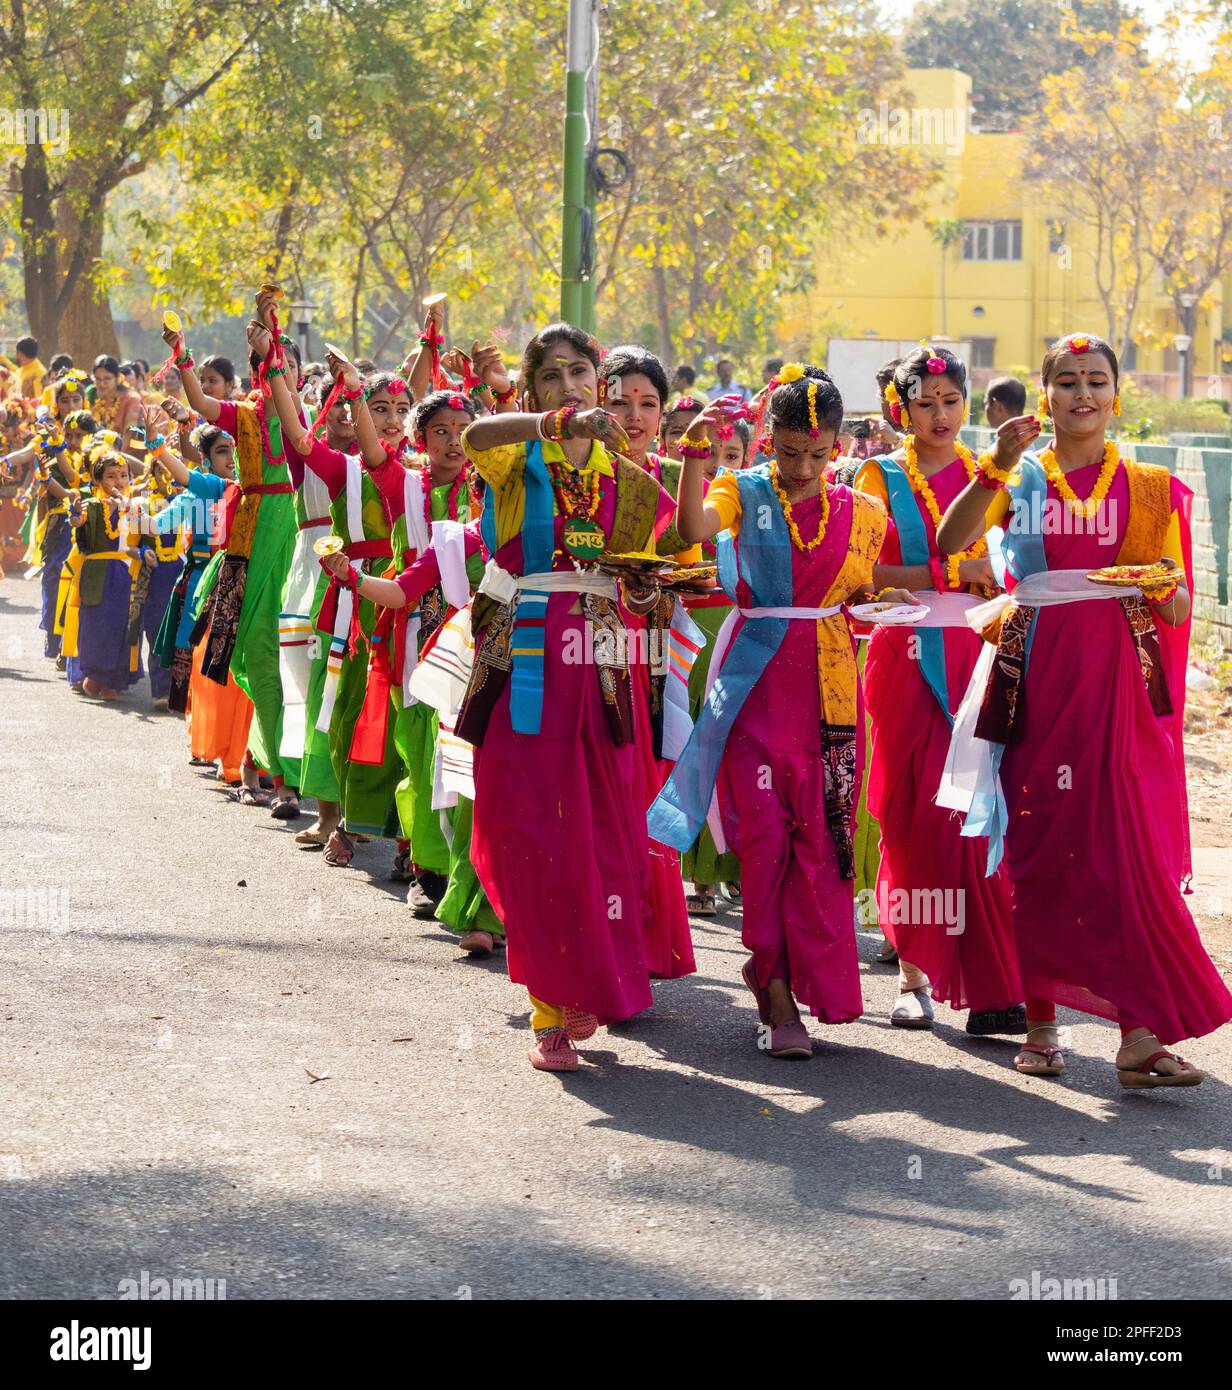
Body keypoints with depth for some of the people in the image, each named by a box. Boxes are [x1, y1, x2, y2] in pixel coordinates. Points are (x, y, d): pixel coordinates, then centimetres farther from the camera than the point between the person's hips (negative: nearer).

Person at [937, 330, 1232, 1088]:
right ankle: (1040, 1020, 13)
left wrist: (1166, 586, -14)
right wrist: (997, 467, -18)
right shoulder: (1021, 478, 10)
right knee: (1036, 844, 1)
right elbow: (951, 541, -9)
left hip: (1117, 678, -1)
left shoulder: (1148, 488, 10)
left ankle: (1141, 1032, -10)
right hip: (1035, 676, 1)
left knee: (1127, 847, -9)